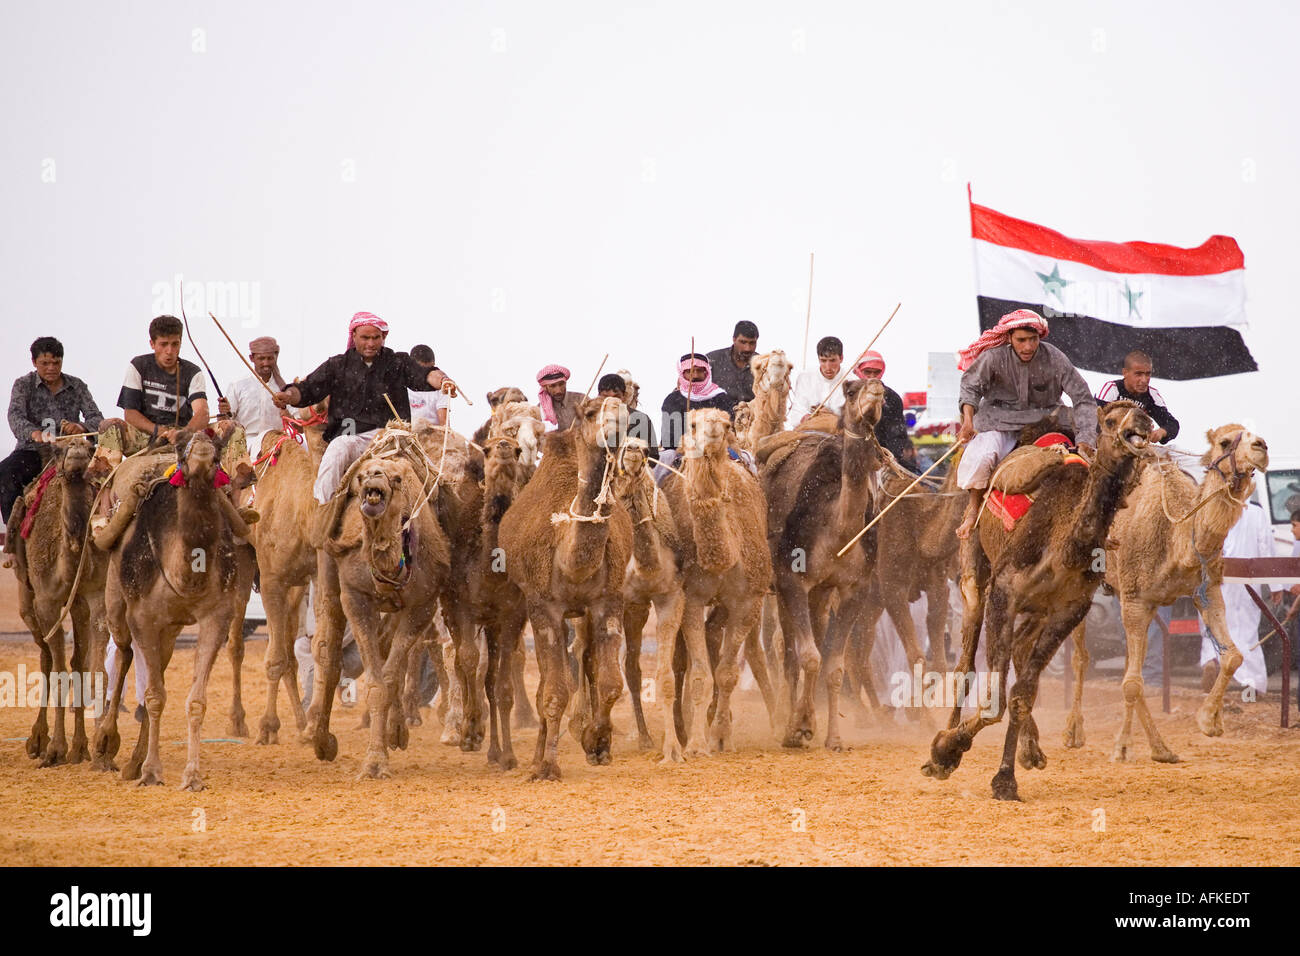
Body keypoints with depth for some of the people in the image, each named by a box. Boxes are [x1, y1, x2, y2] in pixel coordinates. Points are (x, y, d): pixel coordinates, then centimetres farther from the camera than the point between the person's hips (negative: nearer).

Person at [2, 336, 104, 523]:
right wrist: (34, 433, -40)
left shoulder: (76, 386, 10)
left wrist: (81, 427, -27)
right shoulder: (23, 385, 4)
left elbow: (97, 420, -1)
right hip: (32, 452, -1)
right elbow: (15, 417, -16)